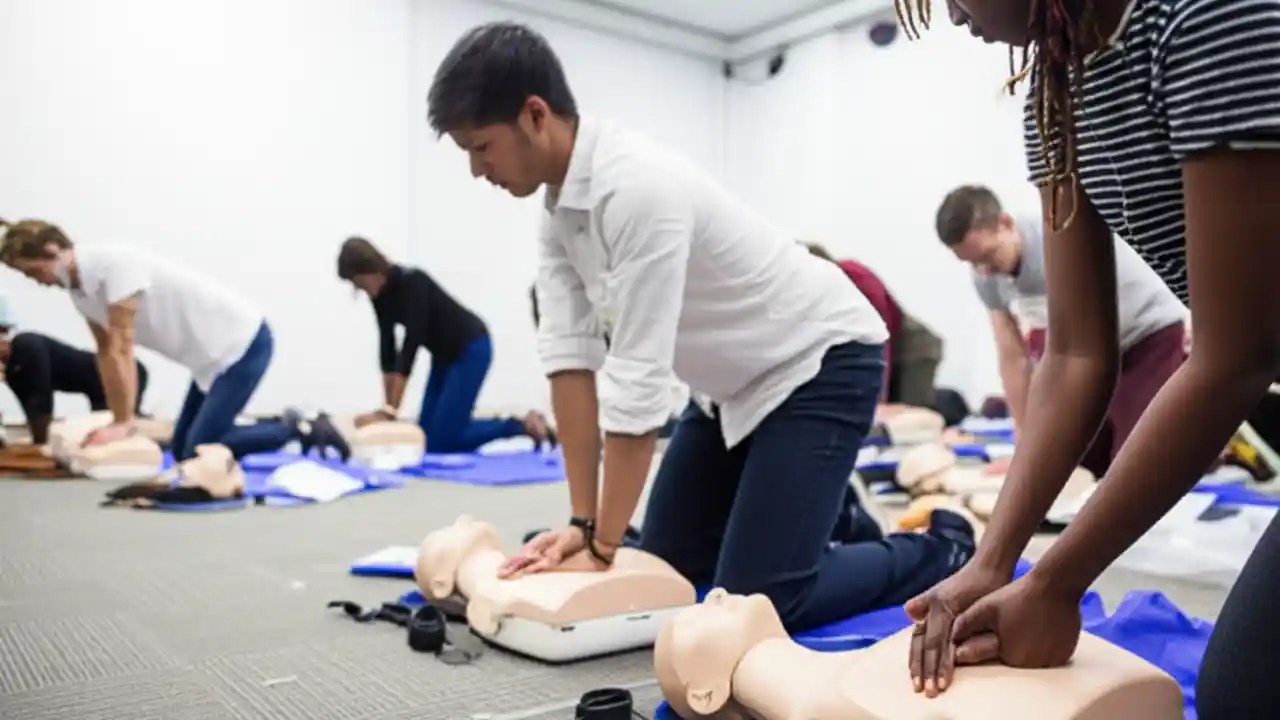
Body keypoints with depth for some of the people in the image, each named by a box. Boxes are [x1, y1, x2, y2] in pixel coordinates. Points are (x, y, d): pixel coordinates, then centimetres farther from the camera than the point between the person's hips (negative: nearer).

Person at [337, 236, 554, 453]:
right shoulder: (381, 293, -3)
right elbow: (387, 347, 0)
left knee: (441, 440, -13)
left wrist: (390, 411, -31)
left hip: (471, 349, -9)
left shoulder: (412, 281, -28)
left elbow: (411, 342, -31)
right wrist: (387, 407, -3)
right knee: (427, 436, 6)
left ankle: (523, 425, -1)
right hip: (445, 353, 9)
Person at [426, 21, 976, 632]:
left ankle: (942, 554, 10)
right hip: (733, 383, 8)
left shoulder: (638, 188, -32)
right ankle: (814, 516, 29)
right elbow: (569, 355, -8)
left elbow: (637, 380, -31)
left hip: (820, 365, -8)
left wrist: (601, 550, -22)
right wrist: (582, 523, -9)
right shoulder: (558, 207, -5)